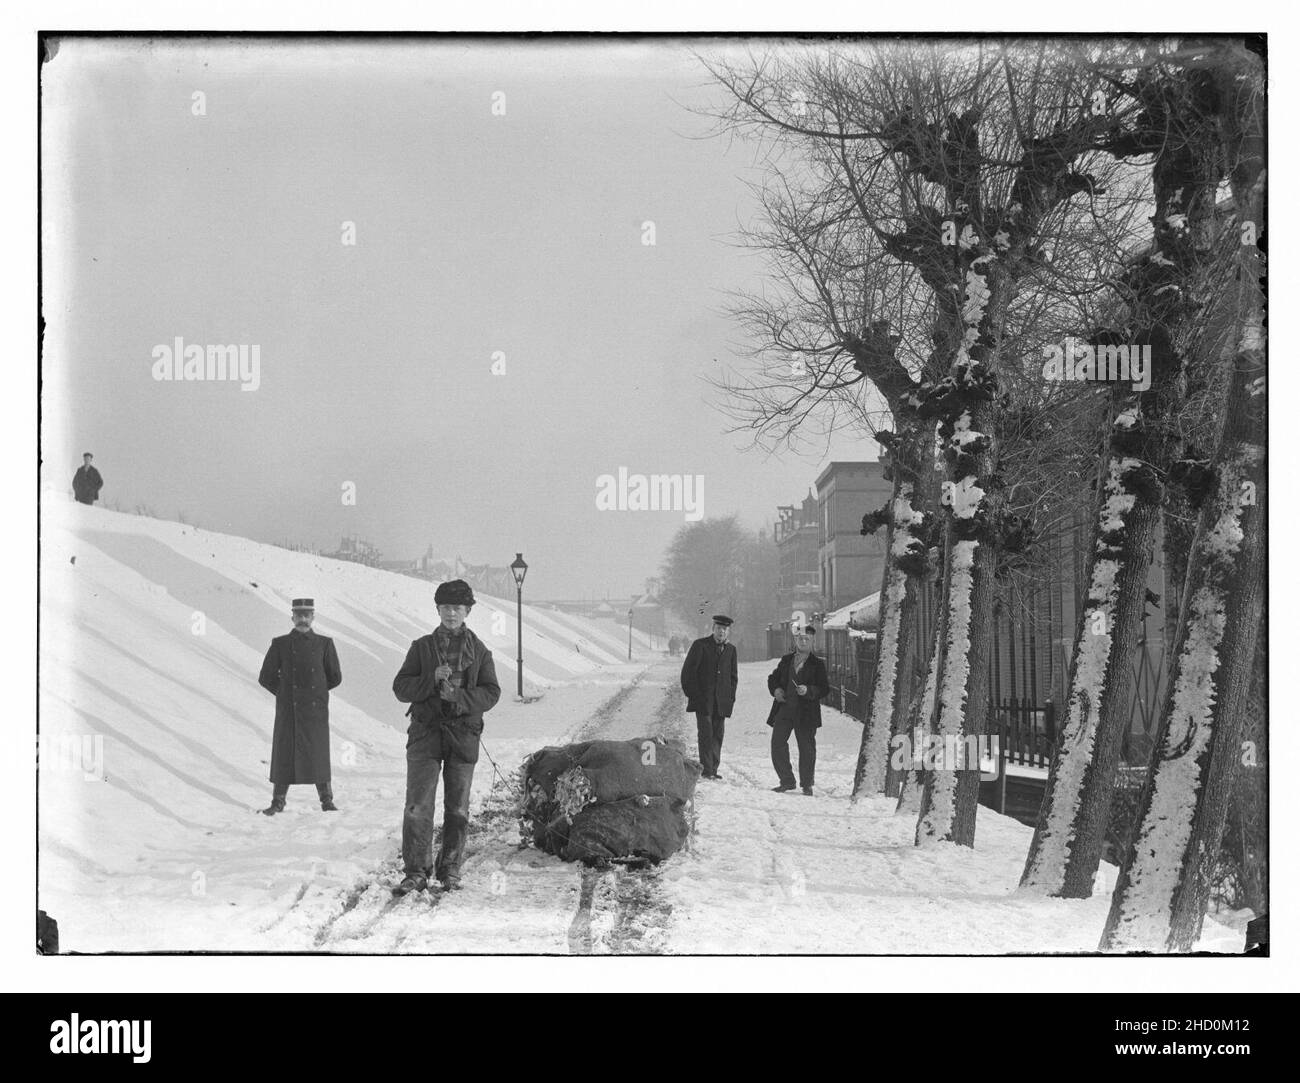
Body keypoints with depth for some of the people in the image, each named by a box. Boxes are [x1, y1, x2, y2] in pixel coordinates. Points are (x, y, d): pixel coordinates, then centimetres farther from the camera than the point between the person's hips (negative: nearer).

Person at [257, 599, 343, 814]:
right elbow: (266, 678, 8)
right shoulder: (280, 644, 4)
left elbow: (335, 677, 12)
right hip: (288, 710, 0)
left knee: (319, 754, -1)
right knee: (283, 754, 0)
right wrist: (285, 693, 8)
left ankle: (327, 801, 6)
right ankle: (278, 802, 7)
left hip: (315, 709, 0)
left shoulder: (324, 644, 5)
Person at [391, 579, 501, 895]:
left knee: (457, 809, 6)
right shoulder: (422, 647, 7)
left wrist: (460, 697, -15)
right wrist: (433, 679, -15)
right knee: (418, 806, -8)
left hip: (463, 735, 1)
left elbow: (491, 692, 1)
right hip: (426, 732, -1)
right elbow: (401, 687, 1)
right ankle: (416, 871, -4)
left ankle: (450, 870, 16)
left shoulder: (479, 651, 8)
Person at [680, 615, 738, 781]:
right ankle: (706, 769, -8)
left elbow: (733, 676, 20)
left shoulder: (730, 650, 12)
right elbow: (688, 671, -2)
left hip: (721, 702, 4)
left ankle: (713, 769, 8)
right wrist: (691, 694, -7)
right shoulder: (700, 645, -1)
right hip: (703, 700, -4)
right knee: (706, 734, -9)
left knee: (718, 735, 3)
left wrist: (731, 698, 9)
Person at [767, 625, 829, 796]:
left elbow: (824, 689, -4)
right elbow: (773, 678, 22)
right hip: (784, 710, 3)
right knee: (777, 745, 0)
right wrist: (775, 689, 1)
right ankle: (787, 781, 13)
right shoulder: (786, 660, 12)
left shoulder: (817, 664, 1)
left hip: (806, 714, -3)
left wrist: (808, 691, -21)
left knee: (807, 748, 1)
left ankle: (806, 784, 16)